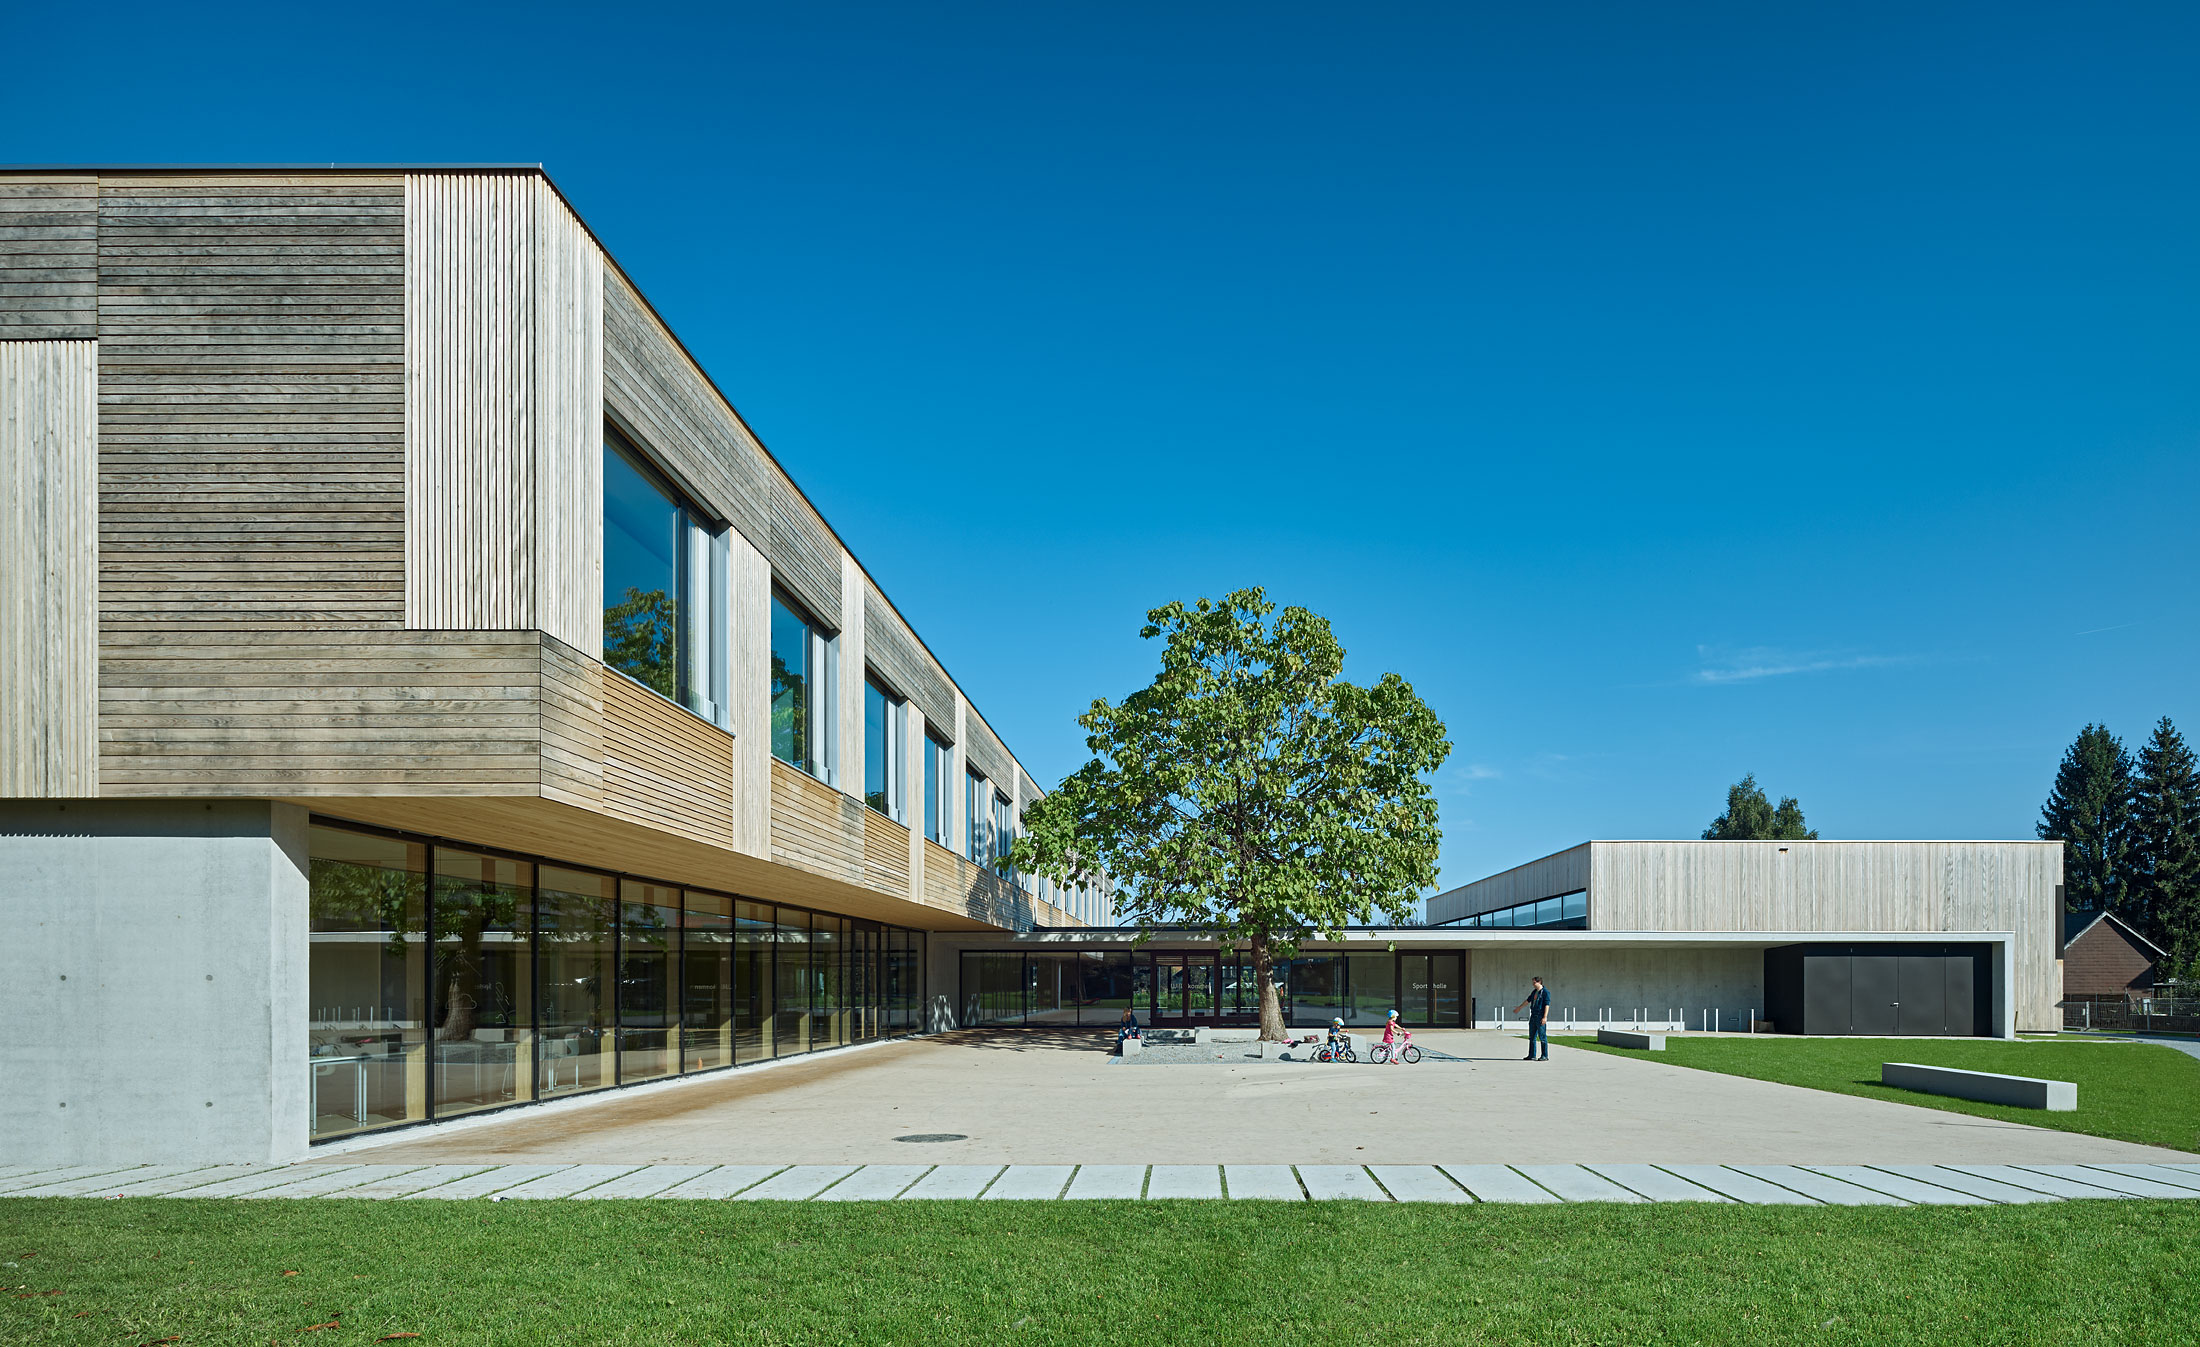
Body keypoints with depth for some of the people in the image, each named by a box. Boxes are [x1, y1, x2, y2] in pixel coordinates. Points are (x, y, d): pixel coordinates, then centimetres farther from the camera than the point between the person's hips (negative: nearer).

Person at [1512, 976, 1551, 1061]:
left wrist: (1545, 1017, -22)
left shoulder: (1545, 992, -9)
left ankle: (1545, 1056, -1)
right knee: (1532, 1037, 9)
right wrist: (1520, 1007, 36)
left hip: (1540, 1017, -8)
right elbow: (1528, 1000, 28)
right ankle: (1532, 1055, 14)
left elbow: (1547, 1005, -15)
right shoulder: (1534, 992, 16)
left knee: (1542, 1037, -6)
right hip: (1533, 1016, 8)